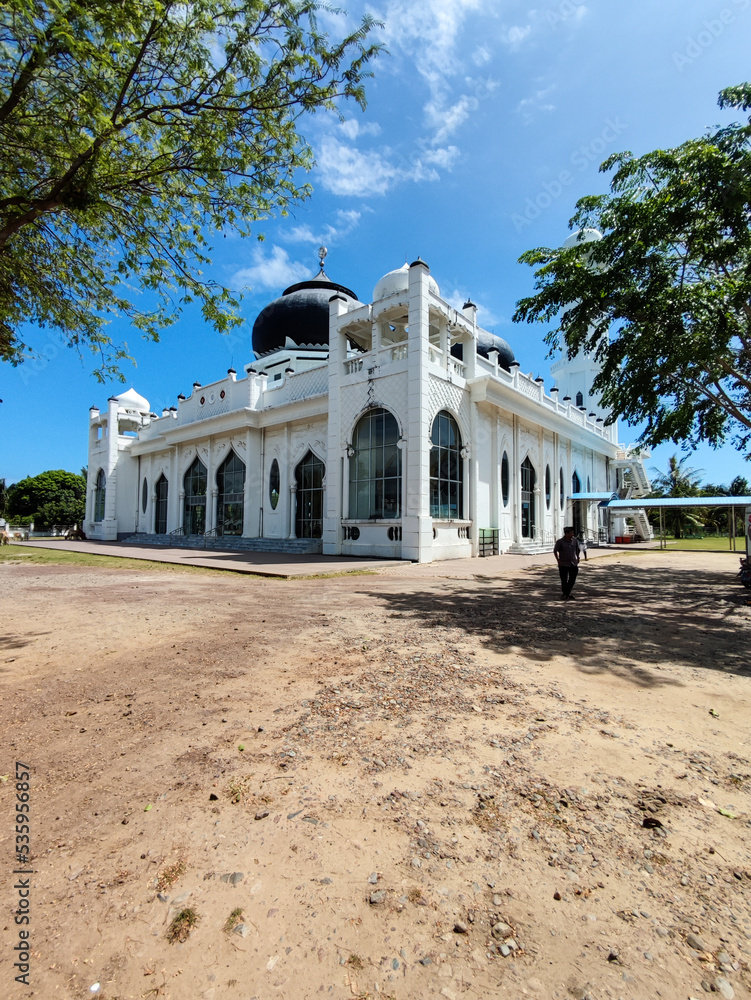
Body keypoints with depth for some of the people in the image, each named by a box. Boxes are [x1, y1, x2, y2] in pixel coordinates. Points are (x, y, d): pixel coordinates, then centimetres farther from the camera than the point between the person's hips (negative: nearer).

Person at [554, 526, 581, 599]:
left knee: (572, 580, 6)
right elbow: (555, 551, -2)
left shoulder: (575, 540, 0)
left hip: (573, 564, 3)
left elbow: (578, 549, 16)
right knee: (564, 581, 3)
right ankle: (565, 594, 22)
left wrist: (578, 558, 9)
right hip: (563, 564, -3)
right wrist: (558, 560, -7)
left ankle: (567, 593, 26)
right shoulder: (560, 542, -9)